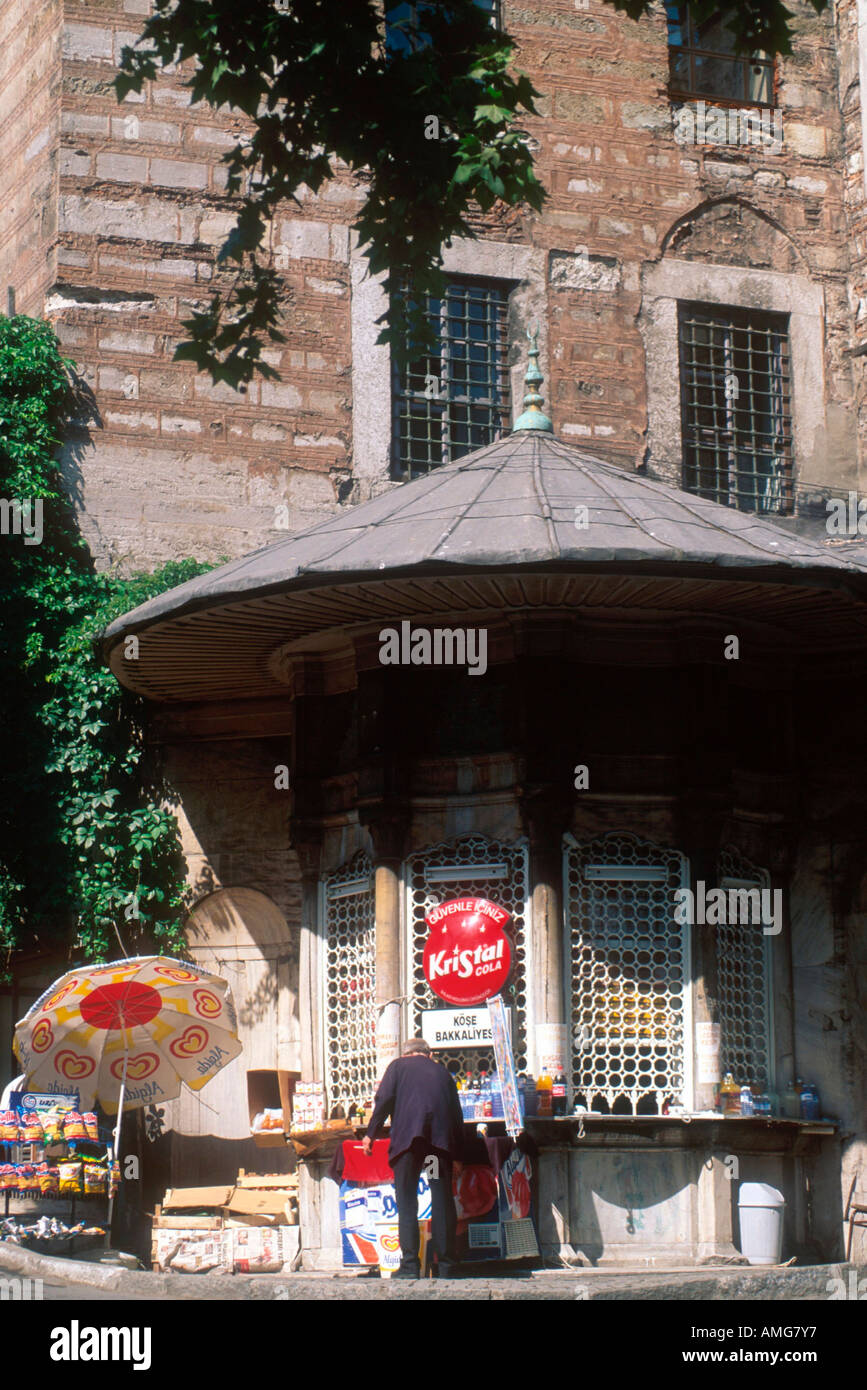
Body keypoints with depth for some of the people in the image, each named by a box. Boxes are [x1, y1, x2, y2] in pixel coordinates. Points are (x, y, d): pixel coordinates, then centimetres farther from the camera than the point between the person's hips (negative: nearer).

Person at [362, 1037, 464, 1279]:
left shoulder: (398, 1066, 17)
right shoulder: (442, 1072, 25)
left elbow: (384, 1099, 1)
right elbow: (457, 1116, 21)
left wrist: (371, 1133, 5)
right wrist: (456, 1154, 25)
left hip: (407, 1136, -3)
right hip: (441, 1139, 3)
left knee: (407, 1202, -3)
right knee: (443, 1201, 6)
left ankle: (410, 1265, -11)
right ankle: (446, 1265, 4)